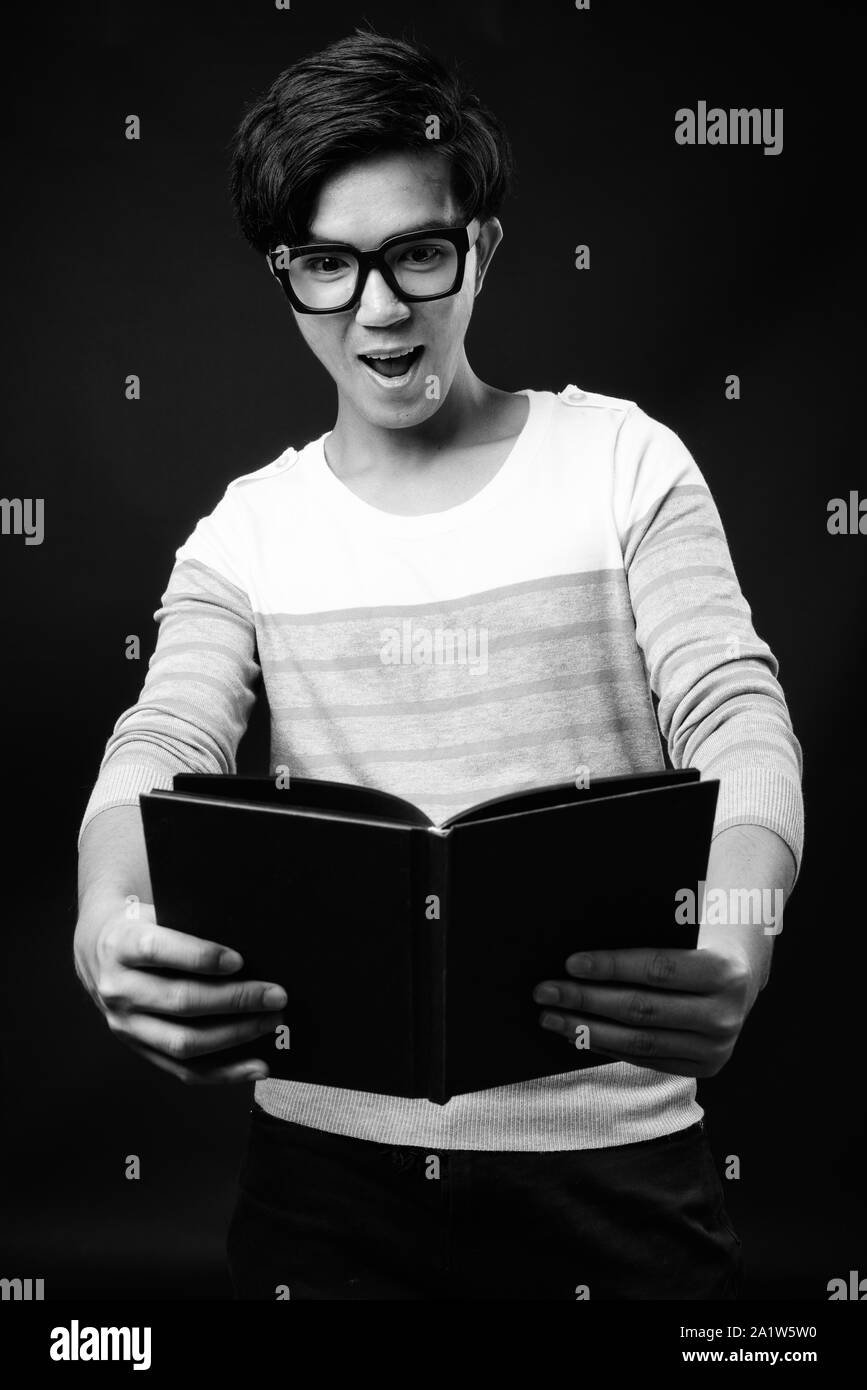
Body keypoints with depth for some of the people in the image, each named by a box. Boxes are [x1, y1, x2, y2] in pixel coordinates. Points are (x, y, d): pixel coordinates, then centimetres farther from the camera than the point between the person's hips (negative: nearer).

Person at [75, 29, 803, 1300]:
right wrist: (110, 931, -33)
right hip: (330, 1154, 2)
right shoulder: (247, 534, 4)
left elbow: (735, 717, -9)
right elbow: (161, 749, -9)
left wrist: (734, 941, -31)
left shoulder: (621, 459, 0)